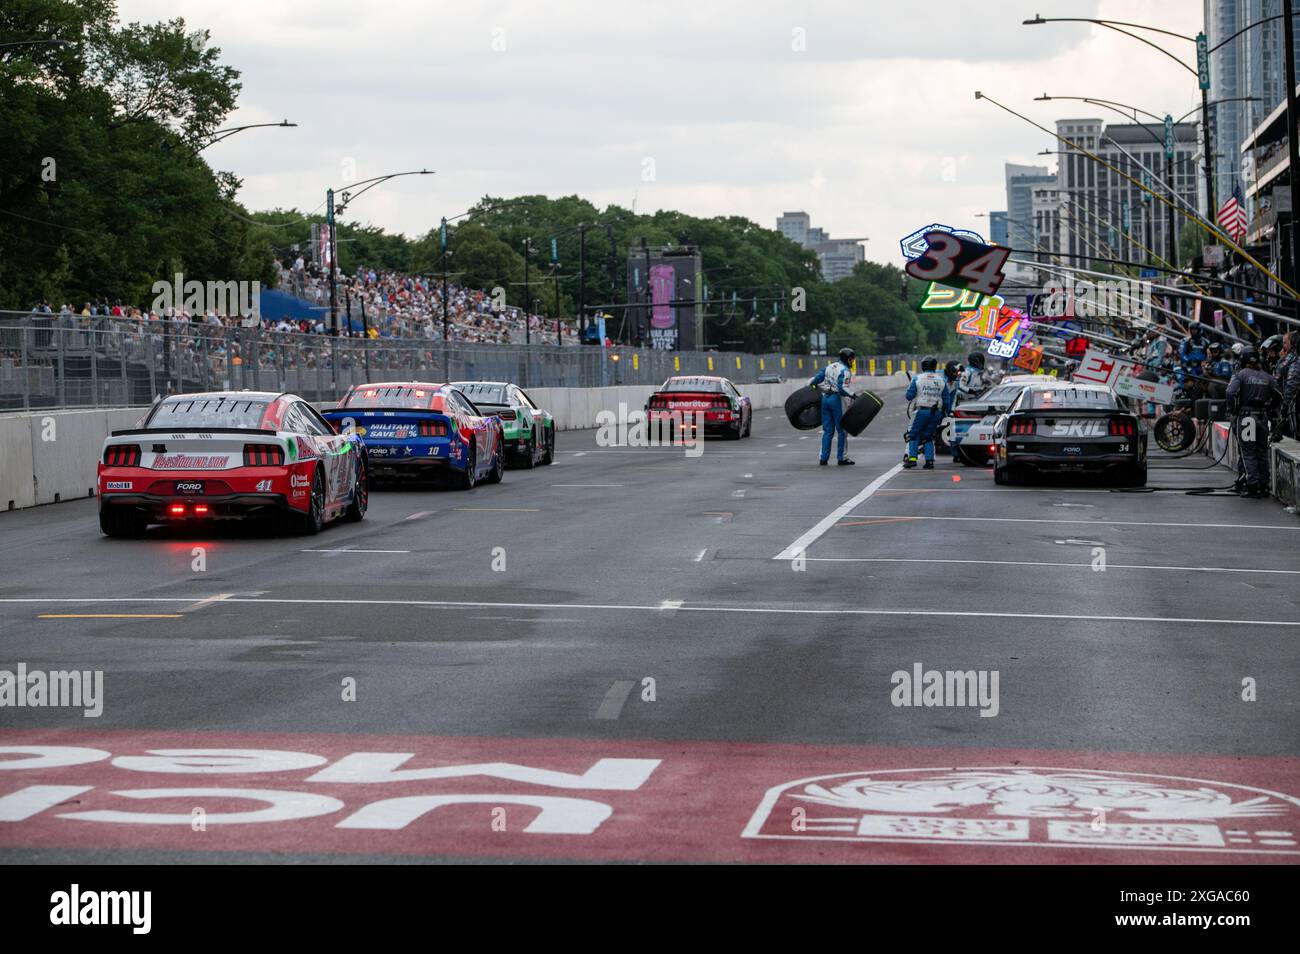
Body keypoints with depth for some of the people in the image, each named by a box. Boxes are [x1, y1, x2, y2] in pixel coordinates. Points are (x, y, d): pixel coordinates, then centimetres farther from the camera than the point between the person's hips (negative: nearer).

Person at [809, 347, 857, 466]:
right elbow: (842, 388, -21)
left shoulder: (829, 367, 12)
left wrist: (808, 386, 25)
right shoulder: (845, 370, -9)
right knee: (842, 430, 2)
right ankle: (841, 458, 2)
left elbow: (816, 379, 12)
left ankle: (823, 458, 7)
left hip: (825, 398, 7)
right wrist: (853, 395, -19)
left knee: (827, 430, 10)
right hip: (837, 399, -7)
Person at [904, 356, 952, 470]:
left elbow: (909, 396, -2)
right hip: (936, 412, 3)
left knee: (914, 435, 5)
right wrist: (948, 411, 20)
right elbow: (947, 399, 7)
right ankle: (929, 461, 3)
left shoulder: (917, 379, -3)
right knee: (928, 437, 12)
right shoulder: (941, 380, 6)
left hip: (922, 411, -3)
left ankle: (912, 458, -8)